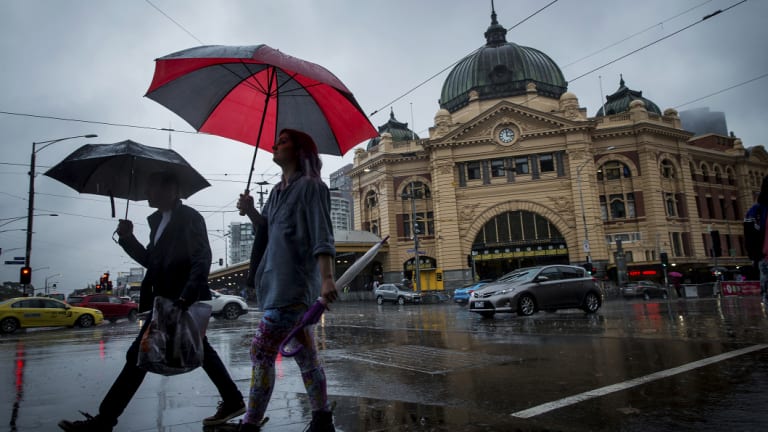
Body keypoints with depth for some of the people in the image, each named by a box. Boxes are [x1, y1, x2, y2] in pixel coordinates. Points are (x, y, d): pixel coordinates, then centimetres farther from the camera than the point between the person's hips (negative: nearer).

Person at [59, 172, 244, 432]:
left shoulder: (189, 217, -10)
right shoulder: (157, 220, 16)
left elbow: (202, 259, -19)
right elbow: (151, 261, 18)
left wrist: (186, 296, -28)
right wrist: (127, 238, 5)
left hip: (183, 302, -9)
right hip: (165, 301, 10)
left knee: (139, 356, -3)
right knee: (200, 352, 15)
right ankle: (233, 401, 25)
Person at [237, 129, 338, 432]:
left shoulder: (310, 186, -6)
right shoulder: (278, 191, 18)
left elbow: (322, 235, -16)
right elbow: (267, 230, 20)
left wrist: (327, 278, -27)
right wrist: (250, 211, 2)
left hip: (295, 282, -8)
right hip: (277, 280, 9)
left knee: (261, 351, -8)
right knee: (304, 352, 11)